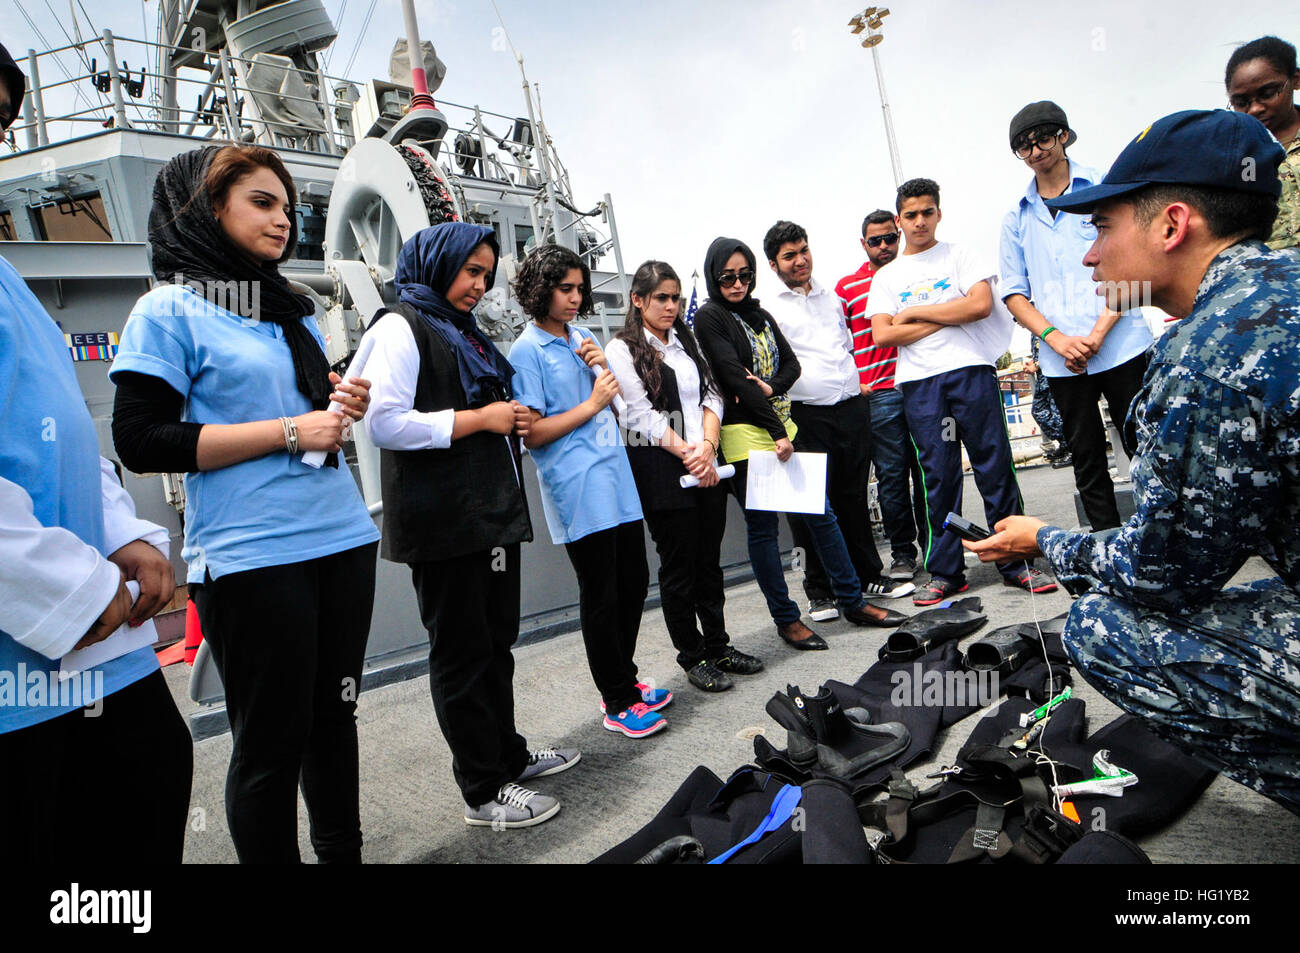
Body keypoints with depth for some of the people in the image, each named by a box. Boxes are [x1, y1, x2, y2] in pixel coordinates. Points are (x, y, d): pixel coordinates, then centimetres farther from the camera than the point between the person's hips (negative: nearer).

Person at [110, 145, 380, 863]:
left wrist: (343, 405, 2)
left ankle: (342, 853, 33)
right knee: (271, 743, 2)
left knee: (334, 715, 17)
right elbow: (141, 442, -12)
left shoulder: (294, 311, 17)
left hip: (342, 539, 7)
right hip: (252, 558, -7)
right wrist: (290, 431, -15)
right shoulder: (169, 310, -3)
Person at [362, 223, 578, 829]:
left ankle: (508, 755, 32)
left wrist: (512, 421, 8)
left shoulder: (465, 333, 20)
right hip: (443, 523, -9)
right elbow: (384, 424, -20)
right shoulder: (402, 328, -8)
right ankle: (484, 791, 13)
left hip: (494, 512, 9)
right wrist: (479, 419, -16)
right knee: (462, 652, 2)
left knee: (496, 640, 17)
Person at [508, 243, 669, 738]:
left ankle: (624, 679, 33)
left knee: (633, 581, 15)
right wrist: (591, 405, -13)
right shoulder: (527, 350, -9)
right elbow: (532, 433, -14)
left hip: (616, 475, 8)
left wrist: (604, 368, -1)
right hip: (577, 488, -8)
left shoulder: (583, 337, 13)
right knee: (601, 595, 1)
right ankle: (618, 702, 16)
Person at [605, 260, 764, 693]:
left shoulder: (687, 341, 16)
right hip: (660, 469, -6)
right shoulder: (622, 350, -4)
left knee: (709, 559, 12)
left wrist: (707, 446, -8)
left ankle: (717, 645, 25)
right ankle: (692, 657, 15)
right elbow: (644, 416, -11)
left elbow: (711, 396, 9)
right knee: (679, 565, 2)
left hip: (706, 466, 6)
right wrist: (687, 454, -14)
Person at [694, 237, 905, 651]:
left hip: (782, 425, 7)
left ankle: (853, 602, 20)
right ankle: (786, 619, 13)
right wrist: (777, 433, -17)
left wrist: (770, 387, -11)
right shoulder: (709, 317, -6)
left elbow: (792, 364, 12)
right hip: (745, 434, -7)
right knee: (763, 527, 1)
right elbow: (735, 378, -14)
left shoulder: (759, 314, 16)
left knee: (821, 514, 9)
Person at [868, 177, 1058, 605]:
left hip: (971, 370, -1)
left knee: (995, 466, -1)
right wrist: (948, 319, -3)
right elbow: (882, 334, 1)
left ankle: (1016, 562, 9)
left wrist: (915, 313, -3)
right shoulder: (886, 277, 15)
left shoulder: (959, 255, 11)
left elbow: (981, 304, -6)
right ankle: (944, 572, 10)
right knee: (937, 476, 2)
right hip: (919, 384, 1)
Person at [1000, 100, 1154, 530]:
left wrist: (1098, 333, -13)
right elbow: (1014, 292, 7)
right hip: (1061, 361, 3)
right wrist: (1056, 339, -10)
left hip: (1122, 348, -2)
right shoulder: (1017, 218, 12)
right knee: (1088, 463, 8)